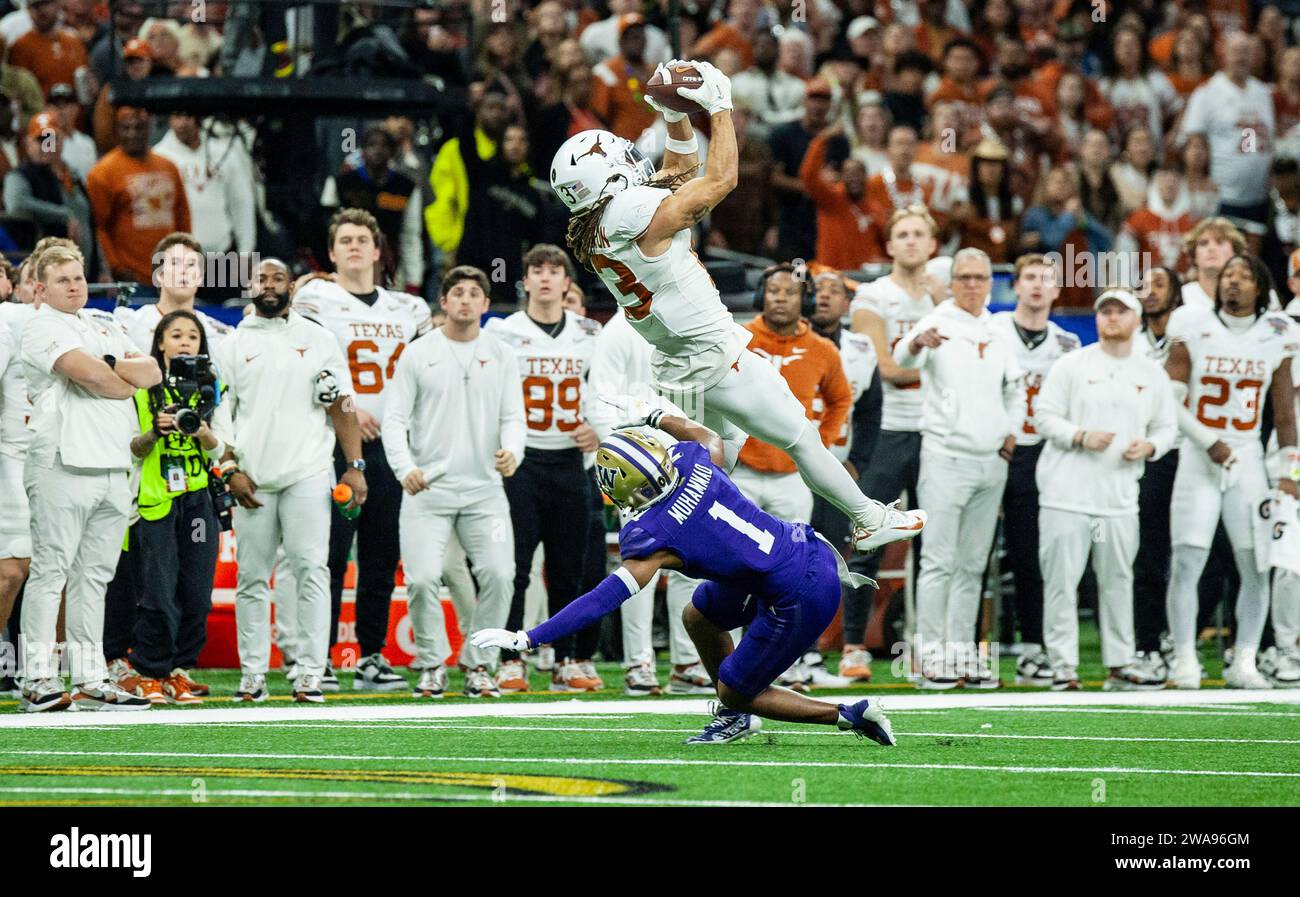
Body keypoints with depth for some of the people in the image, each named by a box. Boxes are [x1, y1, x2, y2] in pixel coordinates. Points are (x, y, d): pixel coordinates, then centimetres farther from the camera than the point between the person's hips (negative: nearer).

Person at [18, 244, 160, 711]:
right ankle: (39, 678, -8)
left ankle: (90, 680, 9)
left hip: (113, 465, 7)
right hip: (64, 463, -7)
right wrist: (128, 382, 0)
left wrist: (110, 365, -5)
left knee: (94, 576, 8)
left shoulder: (103, 325, 22)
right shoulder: (42, 328, -3)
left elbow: (152, 372, 12)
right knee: (50, 571, -8)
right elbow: (88, 374, -17)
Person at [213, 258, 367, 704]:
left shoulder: (317, 339, 9)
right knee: (252, 578, 2)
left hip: (308, 474, -1)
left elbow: (341, 406, 7)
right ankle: (252, 675, 7)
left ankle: (311, 674, -9)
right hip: (253, 480, 1)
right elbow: (220, 414, 9)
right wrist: (231, 469, -3)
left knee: (311, 570, -9)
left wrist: (355, 466, -2)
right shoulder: (234, 346, 11)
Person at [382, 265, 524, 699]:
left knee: (499, 576, -10)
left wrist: (511, 452, -17)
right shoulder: (418, 355, 4)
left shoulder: (501, 356, 10)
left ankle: (478, 665, 8)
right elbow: (395, 418, 1)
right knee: (423, 579, -13)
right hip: (427, 489, -2)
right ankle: (432, 665, 7)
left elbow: (513, 417, 6)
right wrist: (405, 468, -16)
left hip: (484, 490, 2)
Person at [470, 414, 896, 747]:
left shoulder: (653, 537, -19)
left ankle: (849, 715, 8)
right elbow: (709, 436, 24)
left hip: (800, 599, -8)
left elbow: (603, 600, -21)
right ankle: (736, 716, 35)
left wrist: (525, 638, -20)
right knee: (698, 615, 23)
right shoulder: (691, 460, -2)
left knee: (735, 691, 10)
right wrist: (653, 416, 36)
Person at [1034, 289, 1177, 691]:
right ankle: (1063, 666, -1)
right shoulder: (1071, 366, 3)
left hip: (1119, 497, 3)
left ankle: (1119, 665, 14)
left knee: (1118, 580, 7)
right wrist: (1081, 437, -16)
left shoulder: (1152, 374, 12)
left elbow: (1166, 428, 16)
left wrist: (1148, 446, -5)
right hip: (1067, 492, -3)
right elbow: (1045, 416, 0)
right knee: (1062, 579, -5)